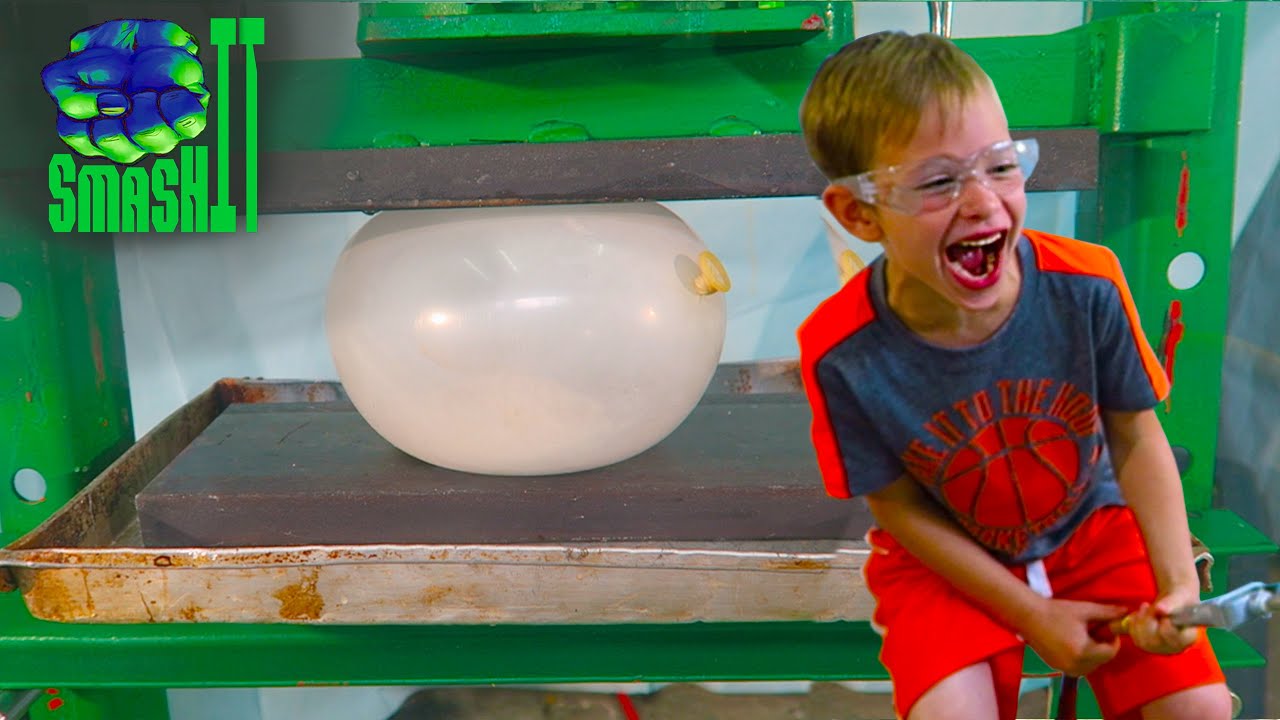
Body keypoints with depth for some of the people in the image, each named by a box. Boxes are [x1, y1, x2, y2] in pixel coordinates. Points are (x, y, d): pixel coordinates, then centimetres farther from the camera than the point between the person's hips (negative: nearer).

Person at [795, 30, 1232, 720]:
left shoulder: (1087, 284, -23)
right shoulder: (842, 354, -26)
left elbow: (1136, 436, -8)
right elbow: (897, 506, -13)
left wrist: (1177, 581, -19)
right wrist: (1031, 614, -12)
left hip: (1090, 524, 2)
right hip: (945, 559, -2)